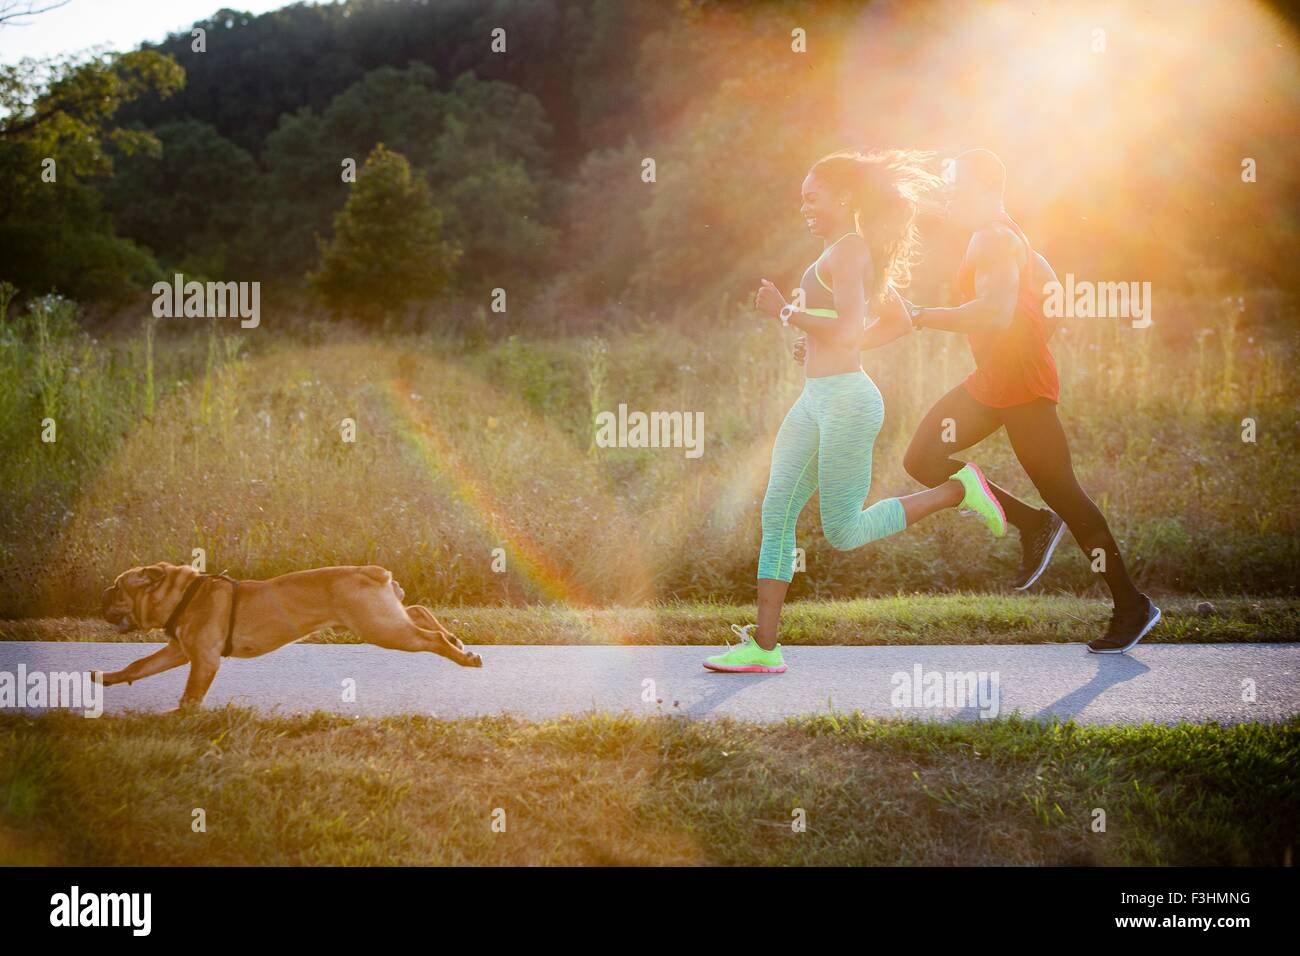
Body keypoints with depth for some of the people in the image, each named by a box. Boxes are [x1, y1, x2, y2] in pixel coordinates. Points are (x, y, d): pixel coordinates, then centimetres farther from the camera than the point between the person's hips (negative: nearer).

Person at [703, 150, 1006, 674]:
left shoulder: (846, 252, -13)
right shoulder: (863, 253, 16)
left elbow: (849, 331, -24)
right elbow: (899, 322, 26)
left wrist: (786, 312, -14)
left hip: (846, 400, -10)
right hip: (817, 400, 10)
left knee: (842, 532, -2)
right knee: (776, 513, 5)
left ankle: (956, 490, 8)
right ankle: (763, 646, 6)